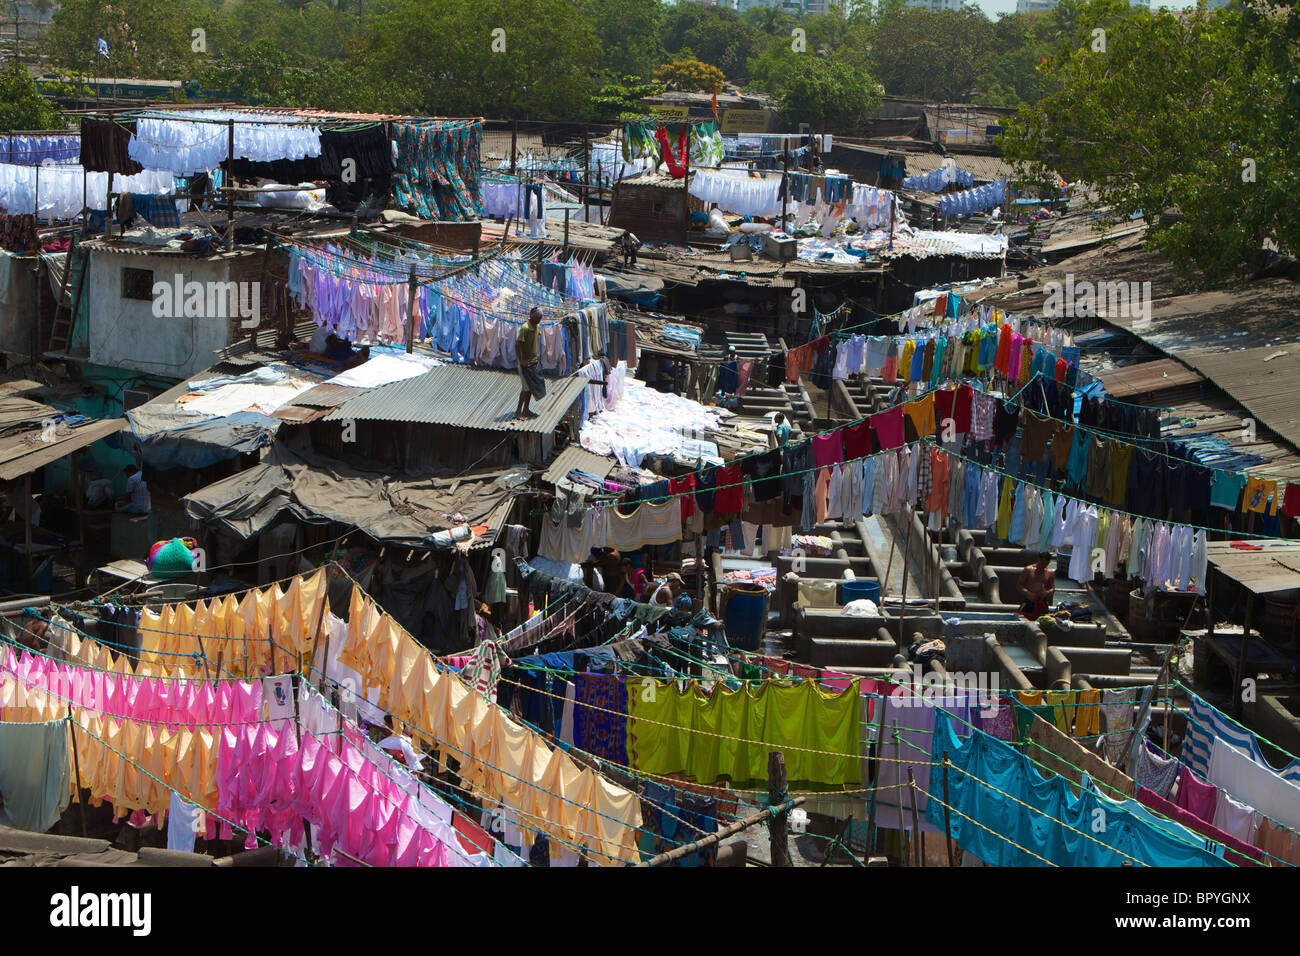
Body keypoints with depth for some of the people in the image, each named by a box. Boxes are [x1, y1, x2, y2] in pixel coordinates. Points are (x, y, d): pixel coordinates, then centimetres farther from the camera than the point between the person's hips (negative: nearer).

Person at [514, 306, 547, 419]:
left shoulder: (536, 327, 7)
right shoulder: (525, 328, -21)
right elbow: (517, 344, -23)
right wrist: (521, 360, -24)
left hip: (533, 361, 9)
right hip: (525, 362, -9)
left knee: (531, 386, 12)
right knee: (526, 387, -7)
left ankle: (526, 410, 21)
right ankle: (518, 411, 0)